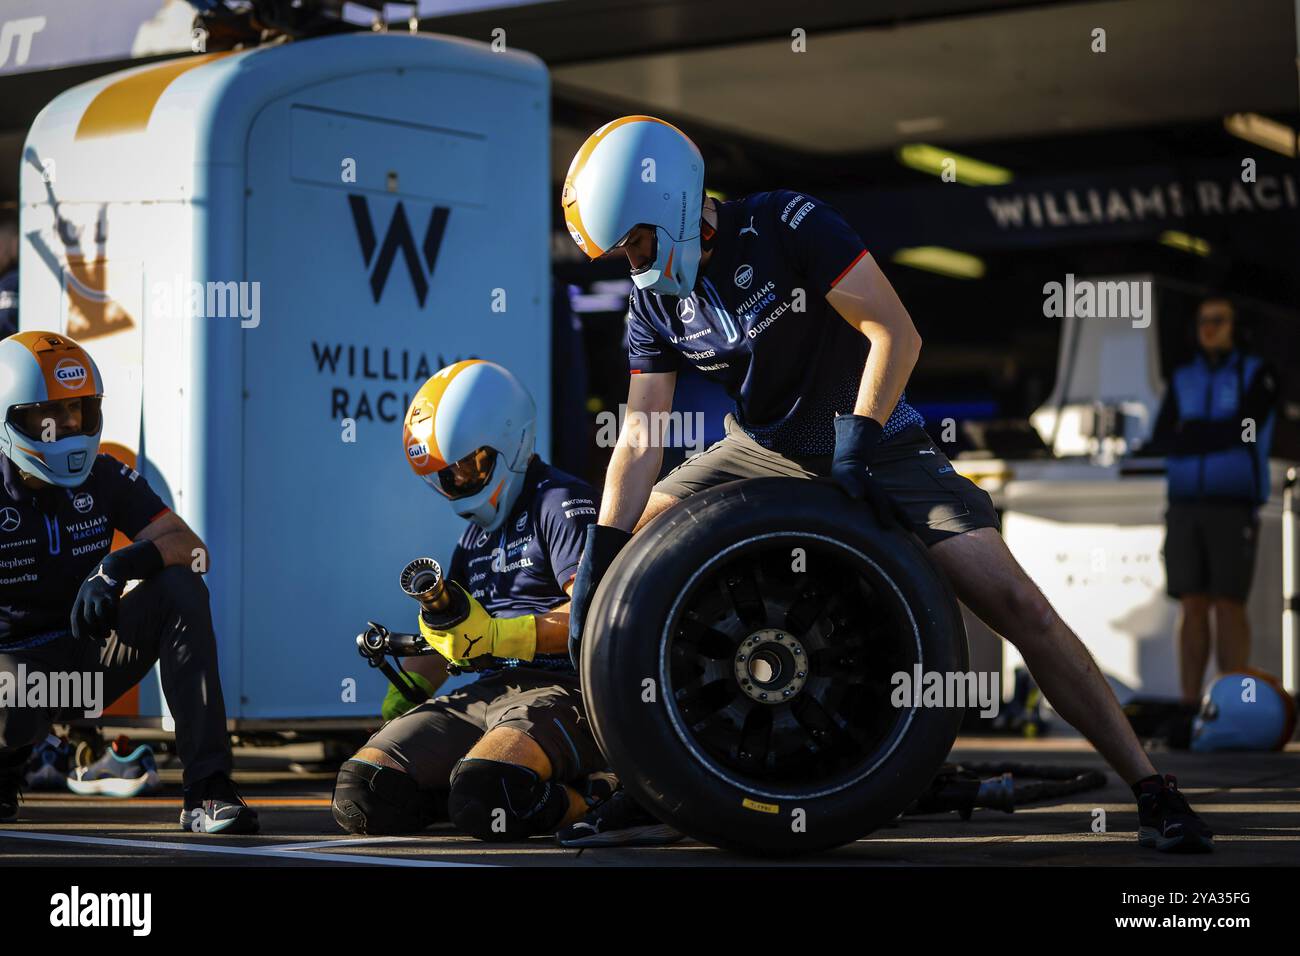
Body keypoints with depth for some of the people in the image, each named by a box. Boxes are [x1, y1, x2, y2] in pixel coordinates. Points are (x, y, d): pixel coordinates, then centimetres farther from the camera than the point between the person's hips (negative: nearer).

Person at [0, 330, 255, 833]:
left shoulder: (106, 479, -1)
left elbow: (190, 546, -11)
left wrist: (117, 565, -29)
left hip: (89, 658, 3)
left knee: (181, 589, -22)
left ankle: (207, 791, -27)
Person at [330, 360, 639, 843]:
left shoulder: (562, 503, -3)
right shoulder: (475, 533, 26)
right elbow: (444, 635, 31)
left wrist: (497, 635, -22)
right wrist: (392, 707, 18)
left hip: (564, 691, -8)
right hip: (487, 693, 8)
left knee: (485, 795, -38)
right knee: (363, 790, -16)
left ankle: (583, 796, -9)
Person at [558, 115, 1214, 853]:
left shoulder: (785, 225, -20)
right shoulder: (654, 301, -3)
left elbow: (897, 334, -22)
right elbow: (641, 437, -5)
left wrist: (856, 442, -24)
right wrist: (600, 558, -14)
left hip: (877, 445, -6)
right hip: (765, 453, 6)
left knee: (1015, 604, -17)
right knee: (630, 554, -4)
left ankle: (1151, 790, -10)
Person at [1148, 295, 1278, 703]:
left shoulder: (1257, 375, 1)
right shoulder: (1182, 380, 14)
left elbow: (1242, 431, -13)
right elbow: (1162, 439, 2)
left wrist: (1189, 433, -4)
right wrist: (1213, 435, -9)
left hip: (1233, 506, -4)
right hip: (1184, 505, 4)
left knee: (1228, 605, -8)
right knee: (1192, 605, 0)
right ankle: (1189, 705, 1)